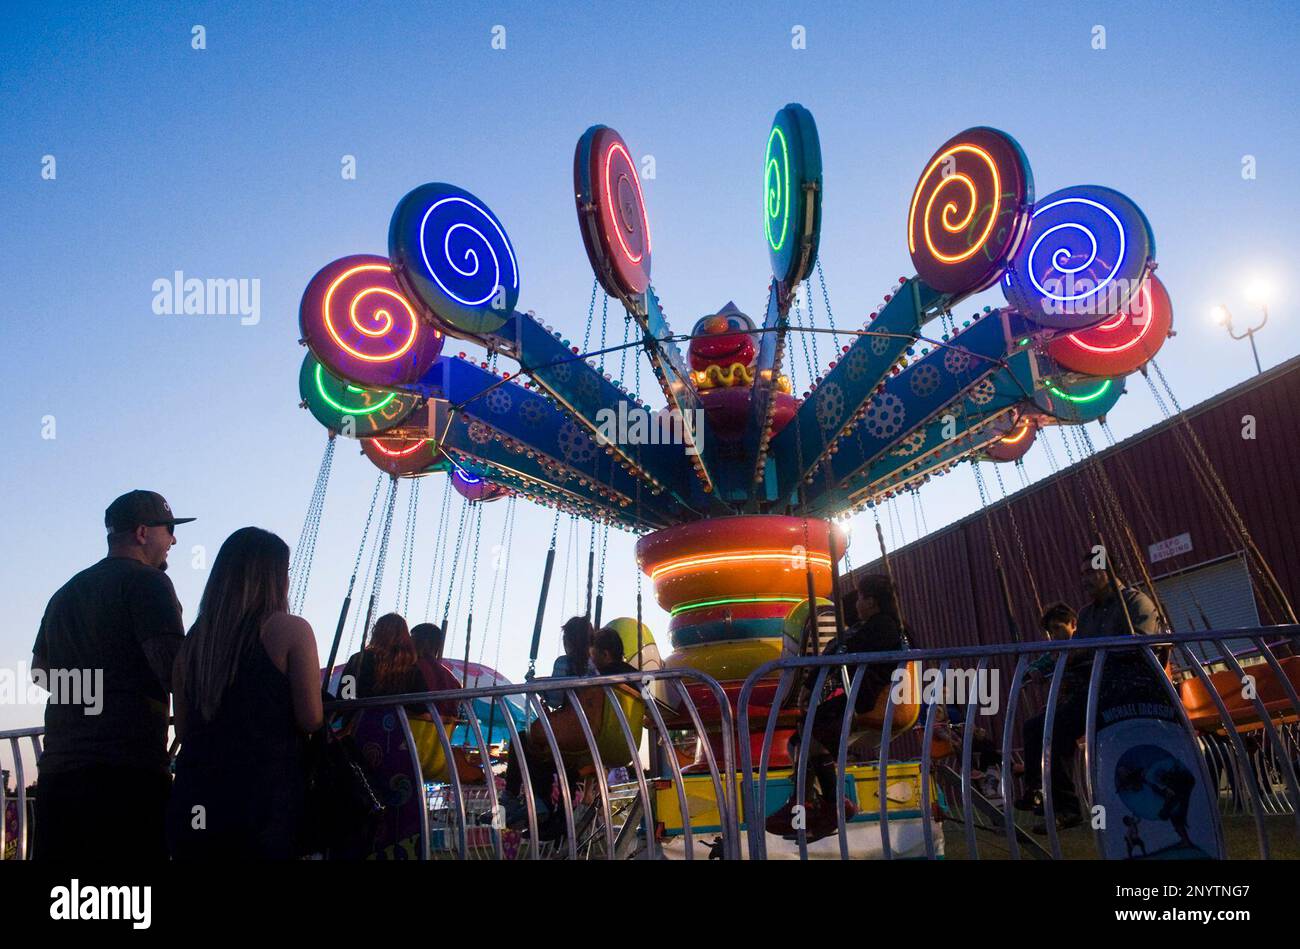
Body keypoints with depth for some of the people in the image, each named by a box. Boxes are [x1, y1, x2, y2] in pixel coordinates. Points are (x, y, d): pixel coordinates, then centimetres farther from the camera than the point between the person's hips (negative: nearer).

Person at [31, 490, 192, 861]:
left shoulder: (65, 593, 20)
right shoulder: (147, 581, -5)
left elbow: (40, 671, 30)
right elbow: (173, 668, -16)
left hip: (58, 770, 8)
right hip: (130, 770, -8)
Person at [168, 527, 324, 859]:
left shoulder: (193, 639, 9)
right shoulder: (290, 629, -6)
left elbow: (183, 728, 15)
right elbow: (311, 719, -9)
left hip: (192, 805, 5)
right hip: (265, 801, -5)